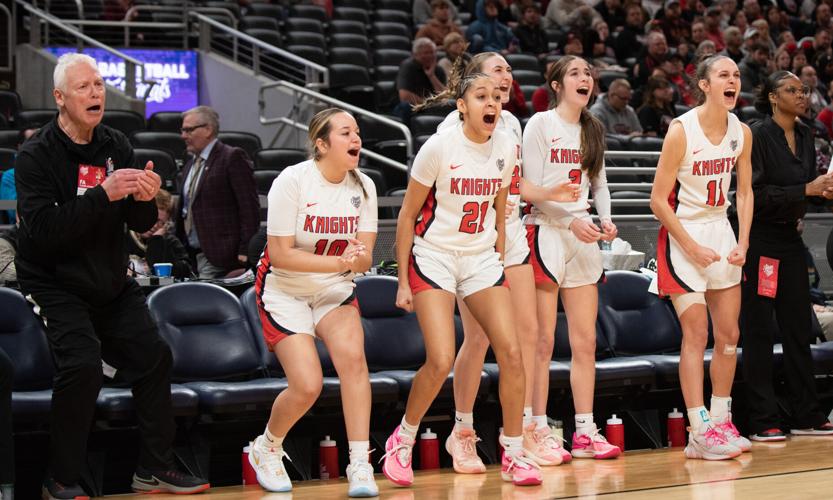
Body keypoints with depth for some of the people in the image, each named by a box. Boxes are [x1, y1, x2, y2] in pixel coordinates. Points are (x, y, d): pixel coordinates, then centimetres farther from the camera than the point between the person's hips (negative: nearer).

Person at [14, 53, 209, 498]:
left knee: (154, 356, 2)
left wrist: (145, 199, -20)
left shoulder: (116, 146, 2)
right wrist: (103, 195, -32)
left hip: (111, 282, 6)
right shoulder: (36, 156, -14)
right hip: (55, 284, -6)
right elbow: (42, 230, -27)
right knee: (83, 364, -23)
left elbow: (140, 224, 4)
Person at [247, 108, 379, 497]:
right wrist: (339, 262, -29)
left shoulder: (362, 186, -4)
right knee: (307, 385, -14)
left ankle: (360, 466, -19)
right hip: (284, 291, -4)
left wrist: (357, 258, -28)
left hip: (335, 290, 4)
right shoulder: (292, 181, -18)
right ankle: (266, 448, 19)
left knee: (352, 356, -24)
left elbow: (364, 258, -3)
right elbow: (279, 254, -20)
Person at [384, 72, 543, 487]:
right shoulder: (439, 146, -13)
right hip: (434, 257, -4)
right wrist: (403, 281, -6)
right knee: (441, 361, -16)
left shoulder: (505, 148, 0)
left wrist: (498, 265, 14)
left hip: (481, 258, 5)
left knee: (511, 352, -8)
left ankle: (513, 456, 4)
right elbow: (407, 216, -6)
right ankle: (402, 441, 8)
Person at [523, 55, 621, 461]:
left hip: (583, 236, 6)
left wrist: (605, 219, 2)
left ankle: (585, 432, 8)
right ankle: (538, 431, 0)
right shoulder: (540, 124, -4)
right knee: (542, 341, -5)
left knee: (585, 341, 4)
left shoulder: (593, 129, 15)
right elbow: (532, 188, -9)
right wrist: (571, 221, -16)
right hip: (545, 233, -6)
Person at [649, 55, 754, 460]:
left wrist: (742, 242, -1)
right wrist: (692, 247, -16)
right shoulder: (681, 131, -16)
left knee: (728, 334, 8)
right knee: (696, 335, -9)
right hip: (682, 234, -6)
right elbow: (658, 200, -14)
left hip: (721, 232, 6)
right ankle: (699, 432, -7)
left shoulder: (741, 132, 1)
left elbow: (744, 191, 11)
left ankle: (721, 422, 20)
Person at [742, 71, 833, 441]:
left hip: (789, 240, 7)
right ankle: (763, 421, 1)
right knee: (759, 331, -3)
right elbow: (755, 194, -18)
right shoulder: (758, 136, -11)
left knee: (798, 327, 10)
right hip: (760, 240, -7)